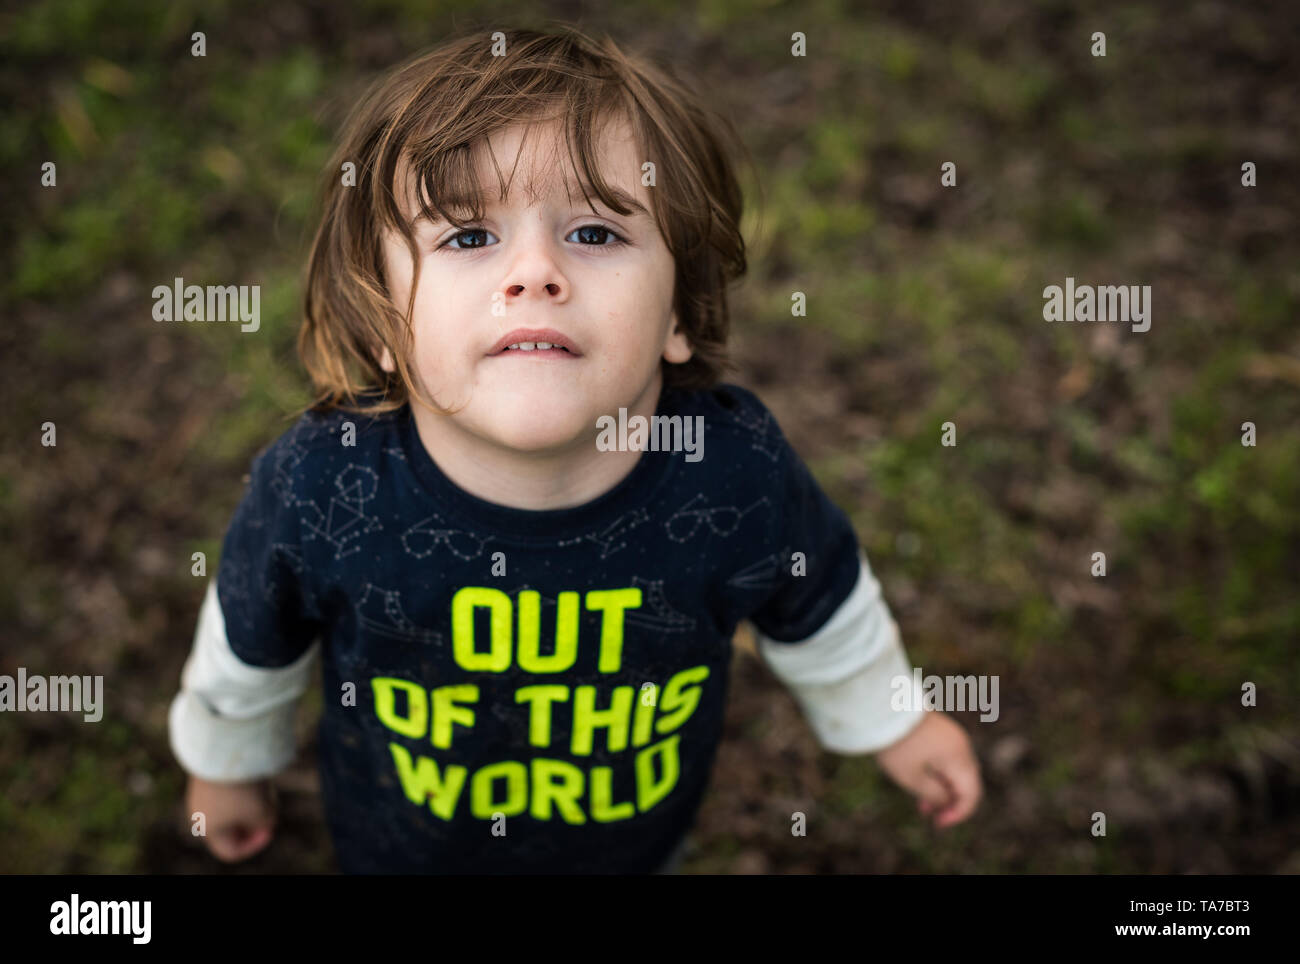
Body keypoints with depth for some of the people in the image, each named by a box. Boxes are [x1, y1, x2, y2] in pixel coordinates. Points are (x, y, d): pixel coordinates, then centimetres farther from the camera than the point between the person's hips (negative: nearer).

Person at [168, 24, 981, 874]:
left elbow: (819, 611, -7)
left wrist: (887, 718, 9)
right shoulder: (317, 494, -32)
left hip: (639, 843, 1)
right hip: (402, 848, 0)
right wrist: (229, 759, 9)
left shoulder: (741, 479, -30)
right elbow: (249, 648, -9)